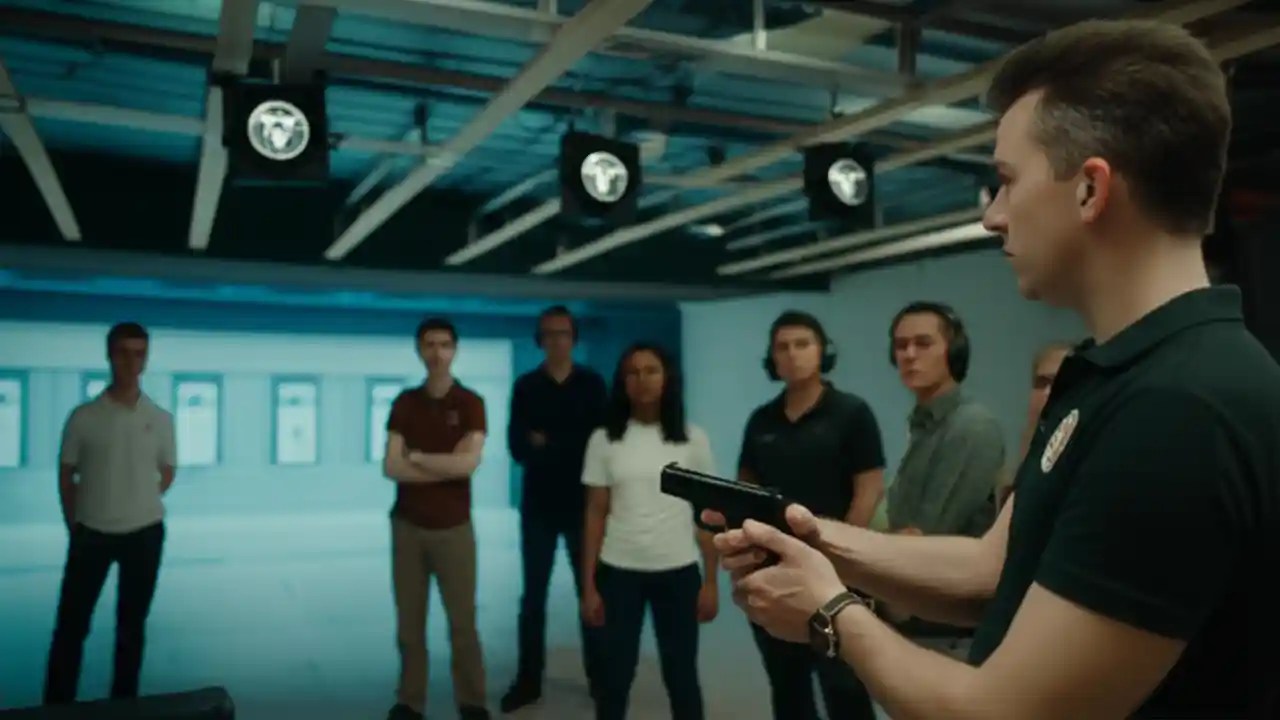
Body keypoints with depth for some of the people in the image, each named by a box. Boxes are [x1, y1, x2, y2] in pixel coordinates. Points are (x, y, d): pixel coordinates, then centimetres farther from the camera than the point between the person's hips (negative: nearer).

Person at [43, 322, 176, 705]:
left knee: (132, 624, 11)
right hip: (92, 533, -1)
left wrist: (140, 504, 3)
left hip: (145, 533, 1)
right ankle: (57, 707, 16)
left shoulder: (161, 419, -2)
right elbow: (66, 473, 2)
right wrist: (73, 526, 3)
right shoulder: (83, 417, -7)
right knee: (71, 624, 4)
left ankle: (123, 704, 24)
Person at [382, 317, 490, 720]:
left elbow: (469, 463, -18)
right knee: (409, 620, 8)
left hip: (453, 528, -2)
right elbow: (390, 468, -7)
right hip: (407, 526, 2)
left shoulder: (470, 403, -4)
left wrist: (415, 456, -9)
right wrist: (445, 466, -14)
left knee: (463, 621, 4)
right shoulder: (404, 403, 3)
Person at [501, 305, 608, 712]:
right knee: (534, 595, 7)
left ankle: (598, 676, 18)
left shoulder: (592, 384, 3)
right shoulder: (526, 387, 4)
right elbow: (517, 448, -5)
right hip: (538, 505, 1)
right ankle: (529, 680, 15)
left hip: (583, 503, 0)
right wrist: (572, 447, -16)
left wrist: (547, 443, -9)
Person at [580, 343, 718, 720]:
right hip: (619, 572, 0)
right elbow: (595, 515, 2)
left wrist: (711, 581, 0)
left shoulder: (692, 438, 0)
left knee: (681, 675, 9)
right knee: (614, 675, 7)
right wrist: (588, 585, -1)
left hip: (678, 572, 0)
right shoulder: (604, 439, 0)